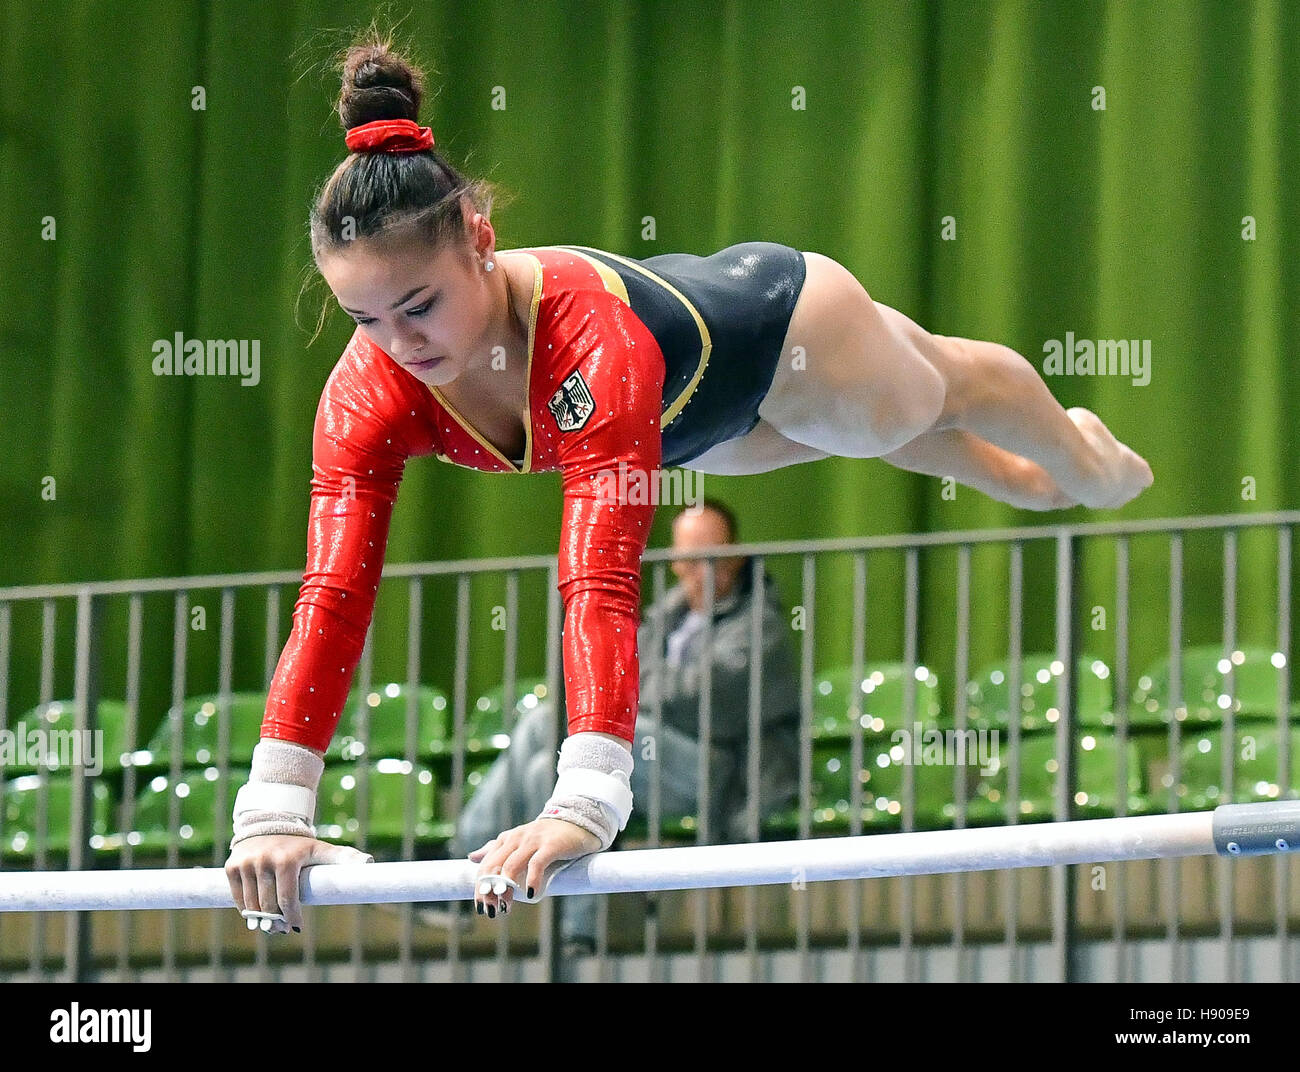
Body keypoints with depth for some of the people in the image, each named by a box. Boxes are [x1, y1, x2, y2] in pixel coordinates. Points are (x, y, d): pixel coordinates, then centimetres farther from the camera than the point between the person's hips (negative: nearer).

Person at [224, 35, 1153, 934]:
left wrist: (584, 804, -68)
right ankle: (1032, 485, 70)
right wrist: (273, 808, -51)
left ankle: (1082, 455, 67)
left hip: (779, 322, -5)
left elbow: (602, 580, -59)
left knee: (940, 391, 31)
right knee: (898, 436, 36)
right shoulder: (368, 393, -36)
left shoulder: (590, 335, -51)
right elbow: (332, 595, -41)